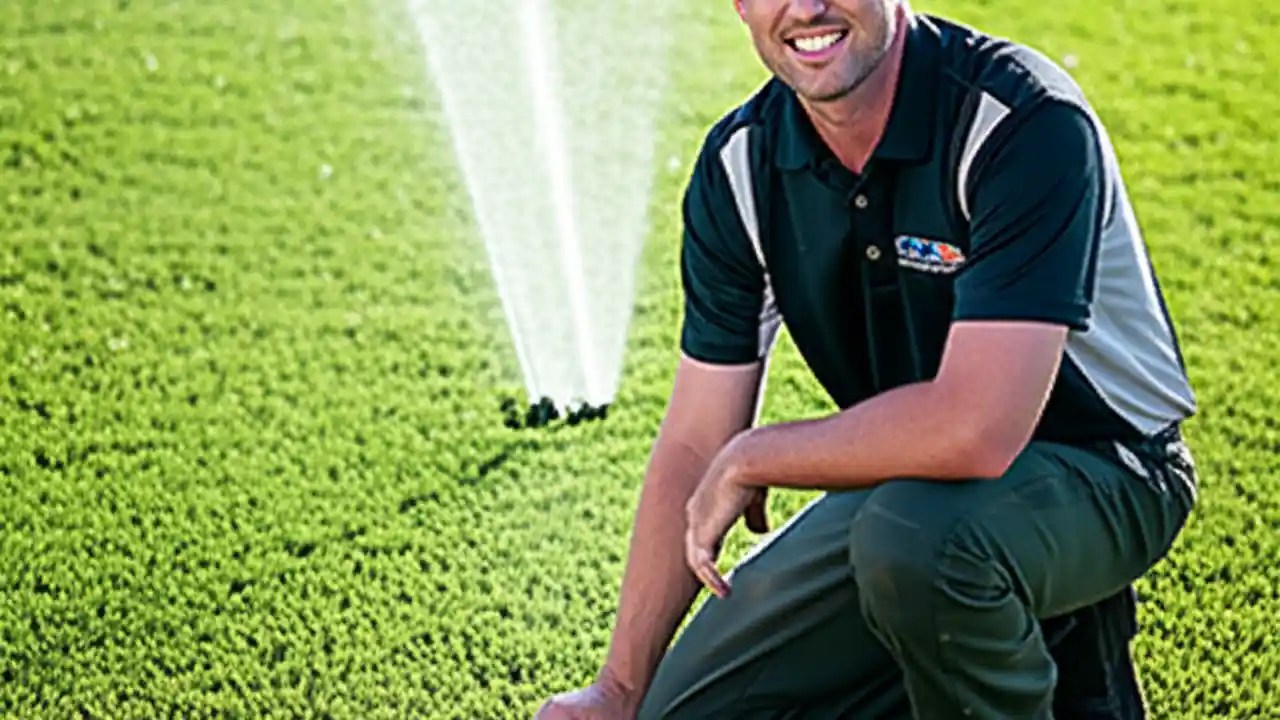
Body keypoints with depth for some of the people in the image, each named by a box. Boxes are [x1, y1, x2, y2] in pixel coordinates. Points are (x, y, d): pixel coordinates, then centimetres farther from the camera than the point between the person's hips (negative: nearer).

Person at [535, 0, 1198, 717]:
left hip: (1097, 467, -6)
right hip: (907, 478, 6)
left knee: (911, 535, -38)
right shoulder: (740, 162, -8)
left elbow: (976, 428, -36)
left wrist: (752, 461, -20)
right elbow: (695, 445, -3)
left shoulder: (1028, 124, -27)